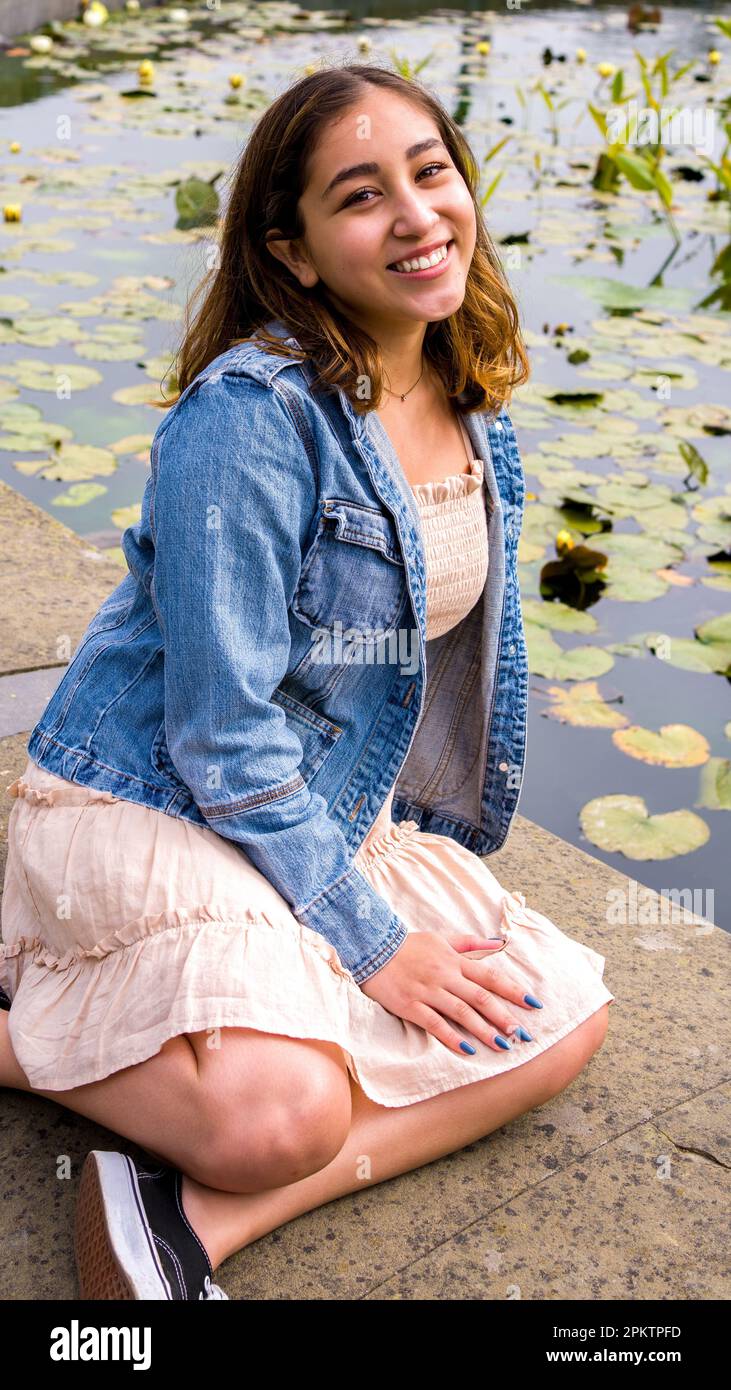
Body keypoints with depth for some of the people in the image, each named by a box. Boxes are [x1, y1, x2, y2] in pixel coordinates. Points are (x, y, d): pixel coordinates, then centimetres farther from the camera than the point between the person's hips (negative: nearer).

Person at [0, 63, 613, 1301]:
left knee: (568, 1016, -2)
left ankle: (203, 1215, -8)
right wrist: (369, 935, -15)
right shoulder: (248, 417, -21)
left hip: (337, 813, 8)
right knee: (279, 1113, -30)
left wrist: (433, 872, 13)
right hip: (151, 807, -8)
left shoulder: (467, 403, 4)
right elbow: (223, 734, -21)